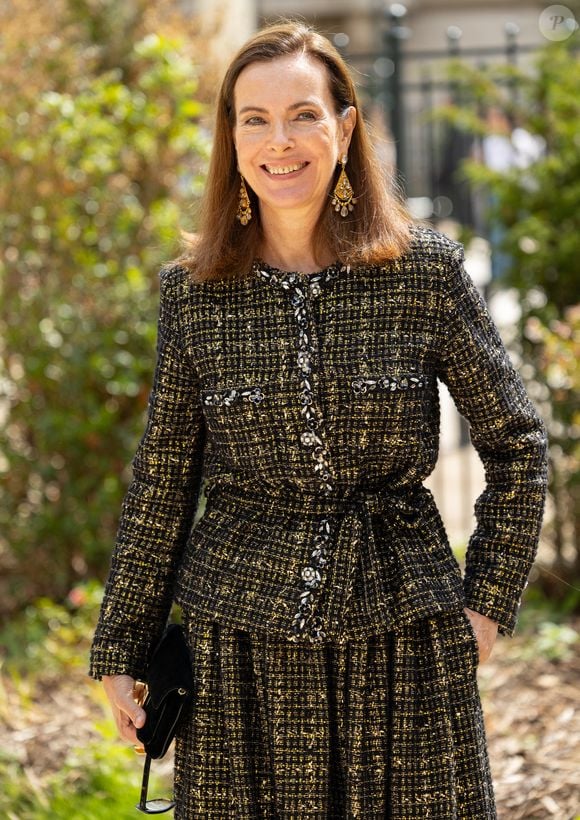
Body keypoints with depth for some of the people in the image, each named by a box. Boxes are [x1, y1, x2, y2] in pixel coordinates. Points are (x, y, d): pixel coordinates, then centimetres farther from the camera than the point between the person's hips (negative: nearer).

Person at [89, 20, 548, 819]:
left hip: (405, 638, 0)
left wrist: (490, 602, 2)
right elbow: (162, 483, 7)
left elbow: (517, 444, 5)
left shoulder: (427, 270, -3)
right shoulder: (193, 290, 0)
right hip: (243, 640, 1)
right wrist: (121, 653, 8)